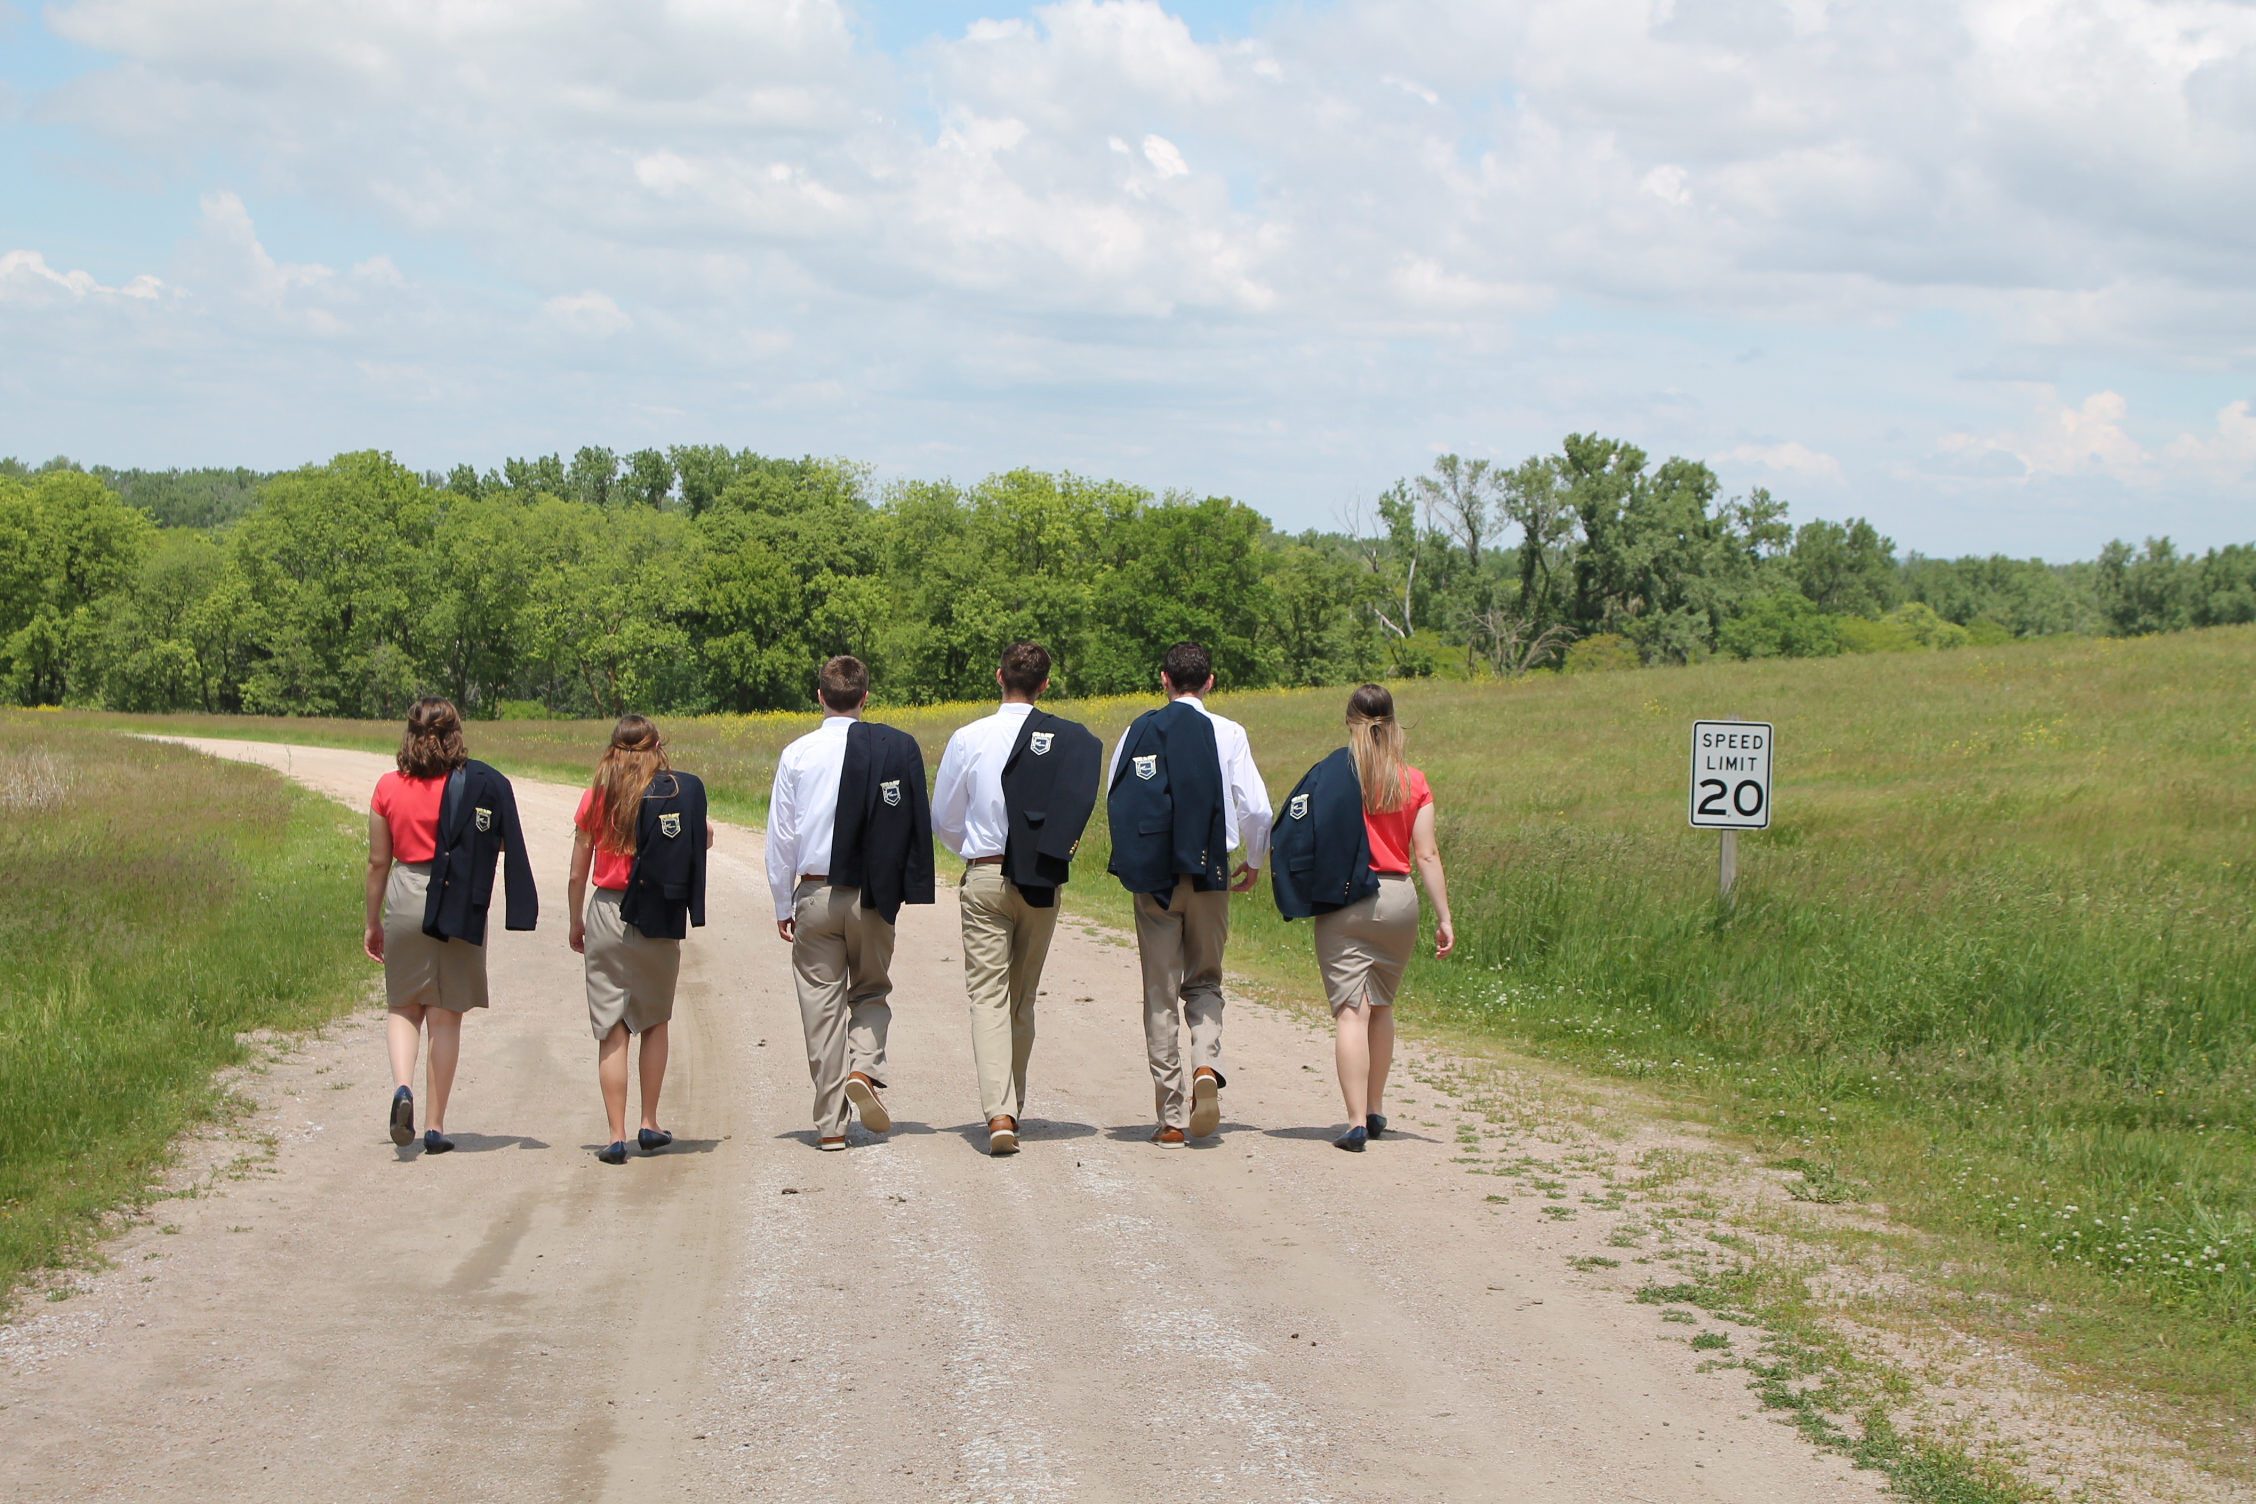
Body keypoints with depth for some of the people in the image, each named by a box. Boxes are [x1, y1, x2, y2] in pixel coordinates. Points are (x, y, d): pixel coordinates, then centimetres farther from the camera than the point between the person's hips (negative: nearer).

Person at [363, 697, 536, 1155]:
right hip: (459, 905, -1)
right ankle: (434, 1126, 8)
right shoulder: (478, 785, -5)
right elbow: (506, 843, -3)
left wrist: (372, 922, 13)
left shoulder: (388, 788, -1)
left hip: (404, 897, 1)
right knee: (445, 1016, 6)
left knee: (404, 1007, 17)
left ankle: (402, 1087, -9)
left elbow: (378, 861, 3)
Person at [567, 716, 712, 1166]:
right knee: (655, 1023, 18)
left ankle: (617, 1136, -3)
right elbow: (706, 839, 8)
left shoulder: (597, 798, -2)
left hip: (607, 914, -1)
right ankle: (649, 1125, 19)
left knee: (612, 1031, 1)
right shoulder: (680, 792, -3)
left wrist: (575, 923, 14)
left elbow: (578, 873, 1)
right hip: (660, 921, 1)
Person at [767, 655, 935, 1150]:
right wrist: (909, 886, 7)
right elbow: (920, 824, -3)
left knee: (822, 1002, 5)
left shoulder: (797, 755, -3)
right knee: (872, 990, 18)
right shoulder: (898, 748, -4)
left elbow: (781, 835, 1)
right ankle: (864, 1068, -9)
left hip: (815, 893, 0)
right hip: (872, 896, 0)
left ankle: (830, 1123, 4)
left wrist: (783, 905, 8)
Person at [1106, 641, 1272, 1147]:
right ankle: (1206, 1066, -12)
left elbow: (1114, 802, 3)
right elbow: (1256, 808, -6)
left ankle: (1171, 1117, 4)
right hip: (1209, 874, 0)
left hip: (1151, 877, 0)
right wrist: (1254, 862, 12)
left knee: (1161, 994, 6)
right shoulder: (1227, 734, -3)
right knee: (1205, 981, 16)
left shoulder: (1138, 732, -1)